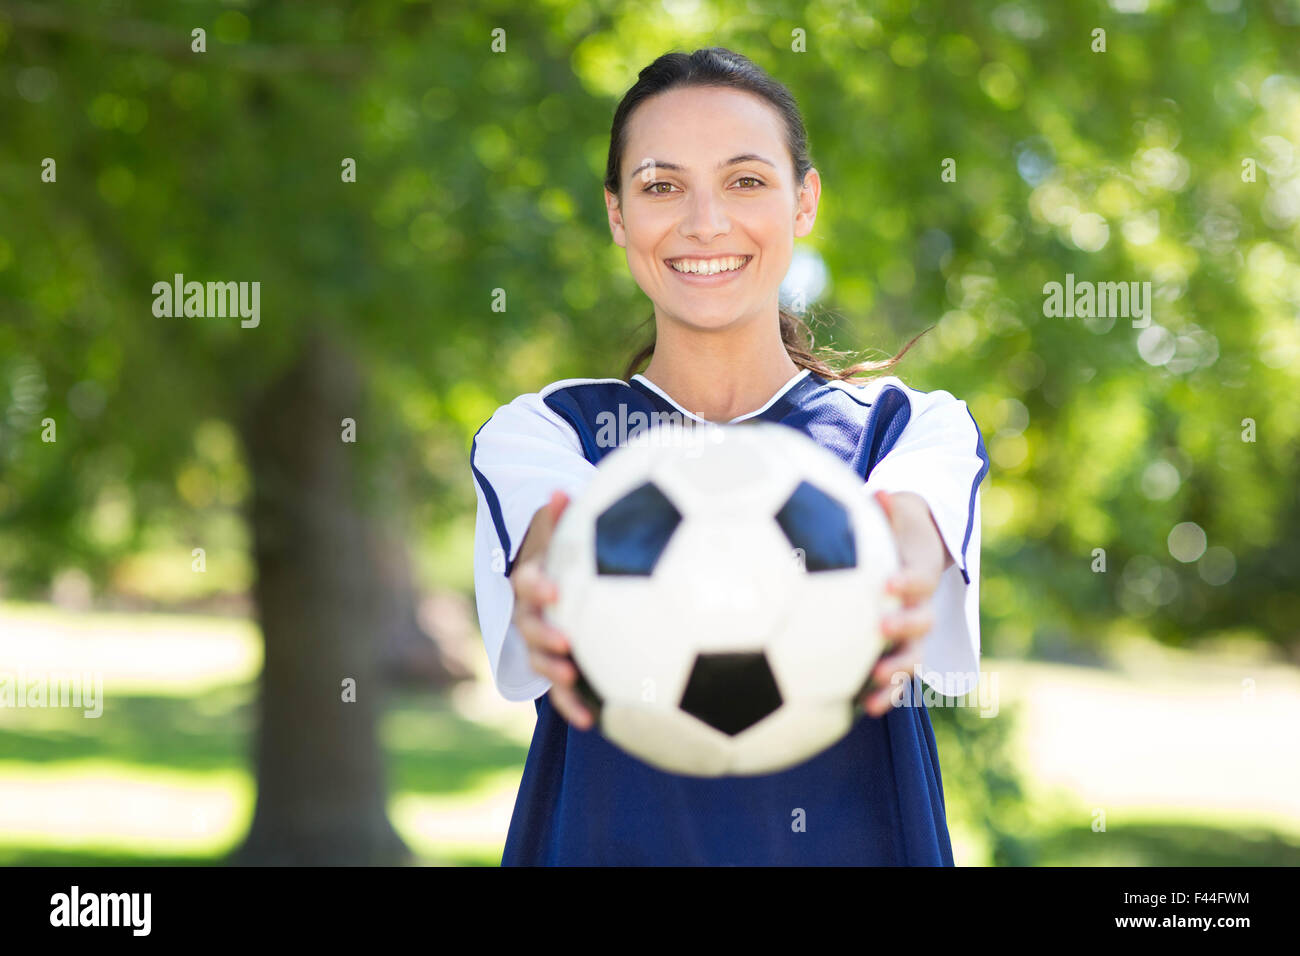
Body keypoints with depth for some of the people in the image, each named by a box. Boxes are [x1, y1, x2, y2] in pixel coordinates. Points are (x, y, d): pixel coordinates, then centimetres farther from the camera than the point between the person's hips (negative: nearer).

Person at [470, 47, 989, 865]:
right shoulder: (536, 435, 1)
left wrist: (903, 565, -46)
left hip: (856, 842, 0)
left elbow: (909, 522, -22)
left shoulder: (919, 429, 1)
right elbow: (566, 529, -21)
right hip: (608, 843, 0)